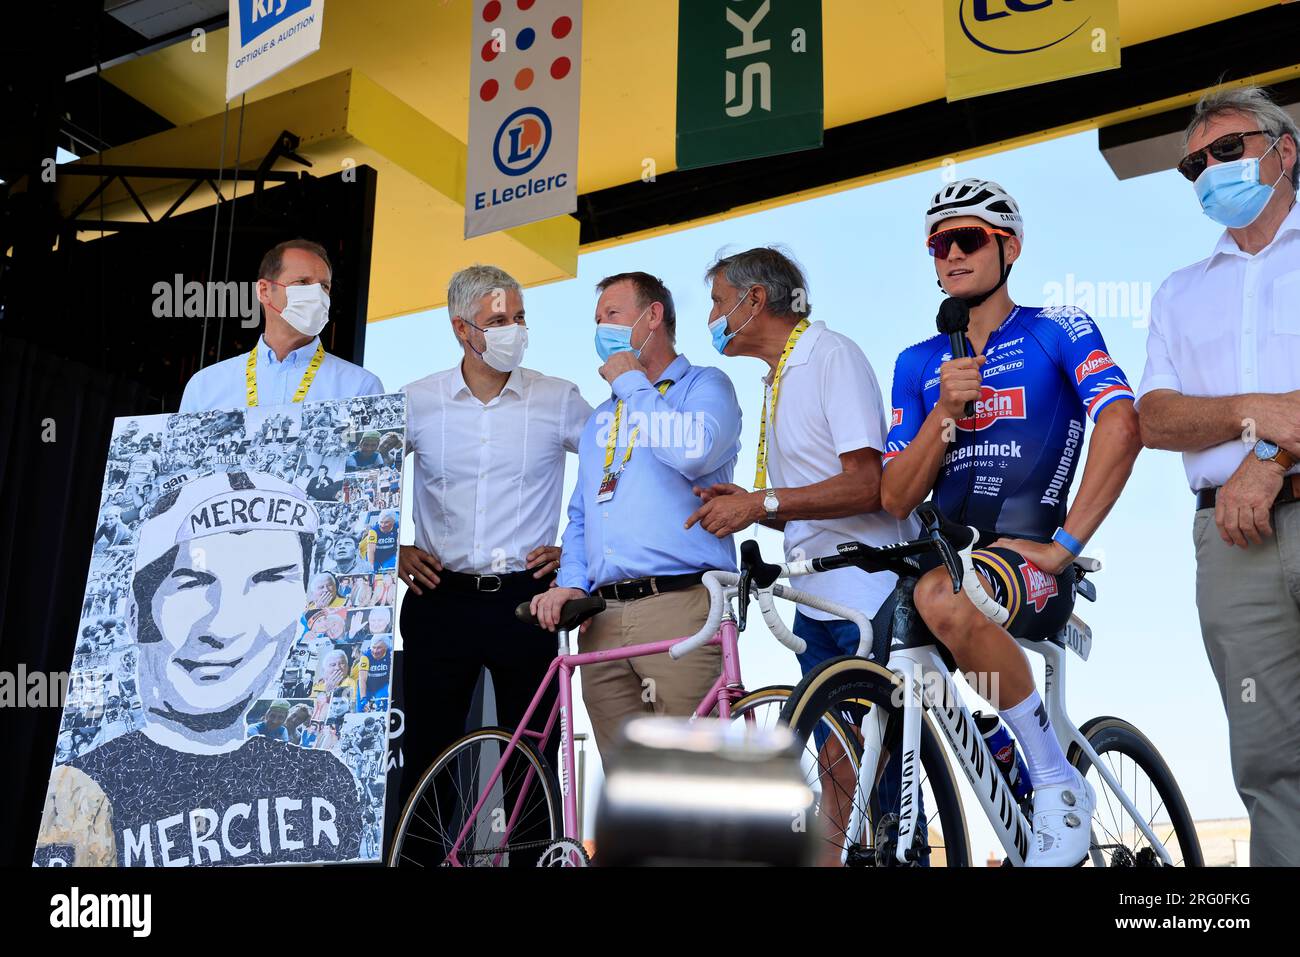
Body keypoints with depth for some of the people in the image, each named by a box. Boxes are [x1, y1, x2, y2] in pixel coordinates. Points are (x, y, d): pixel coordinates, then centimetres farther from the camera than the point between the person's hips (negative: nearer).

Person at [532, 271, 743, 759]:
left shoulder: (705, 385, 7)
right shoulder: (601, 417, 28)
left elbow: (693, 453, -16)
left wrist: (634, 385, -3)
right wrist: (571, 582, 8)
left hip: (680, 607, -6)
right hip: (603, 619, 6)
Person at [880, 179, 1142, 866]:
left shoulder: (1056, 331, 3)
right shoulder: (918, 364, 15)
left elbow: (1122, 426, -15)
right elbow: (896, 499, 7)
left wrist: (1063, 545, -21)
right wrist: (945, 411, -8)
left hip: (1028, 565, -5)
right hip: (950, 560, 5)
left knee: (942, 597, -39)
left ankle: (1058, 783, -21)